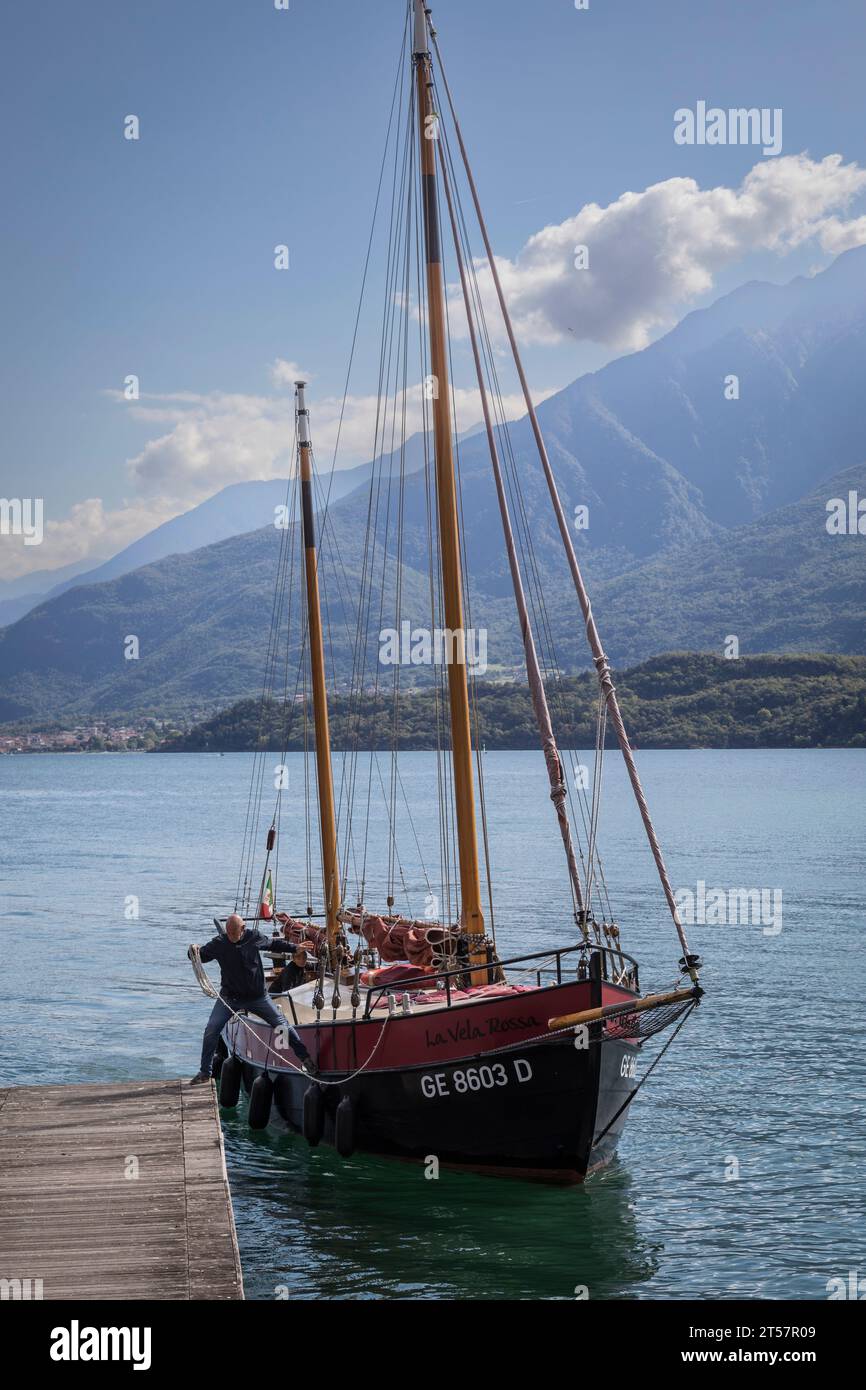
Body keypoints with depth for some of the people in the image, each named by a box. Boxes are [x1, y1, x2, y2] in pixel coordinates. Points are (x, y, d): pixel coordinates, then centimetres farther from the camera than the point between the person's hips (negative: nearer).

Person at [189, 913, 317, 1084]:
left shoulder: (255, 938, -8)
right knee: (211, 1030, -12)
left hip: (257, 996, 1)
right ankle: (205, 1072, 3)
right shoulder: (218, 944, -11)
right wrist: (193, 951, -25)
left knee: (282, 1024, 1)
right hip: (229, 997, 0)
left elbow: (273, 945, 11)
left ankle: (305, 1058, 16)